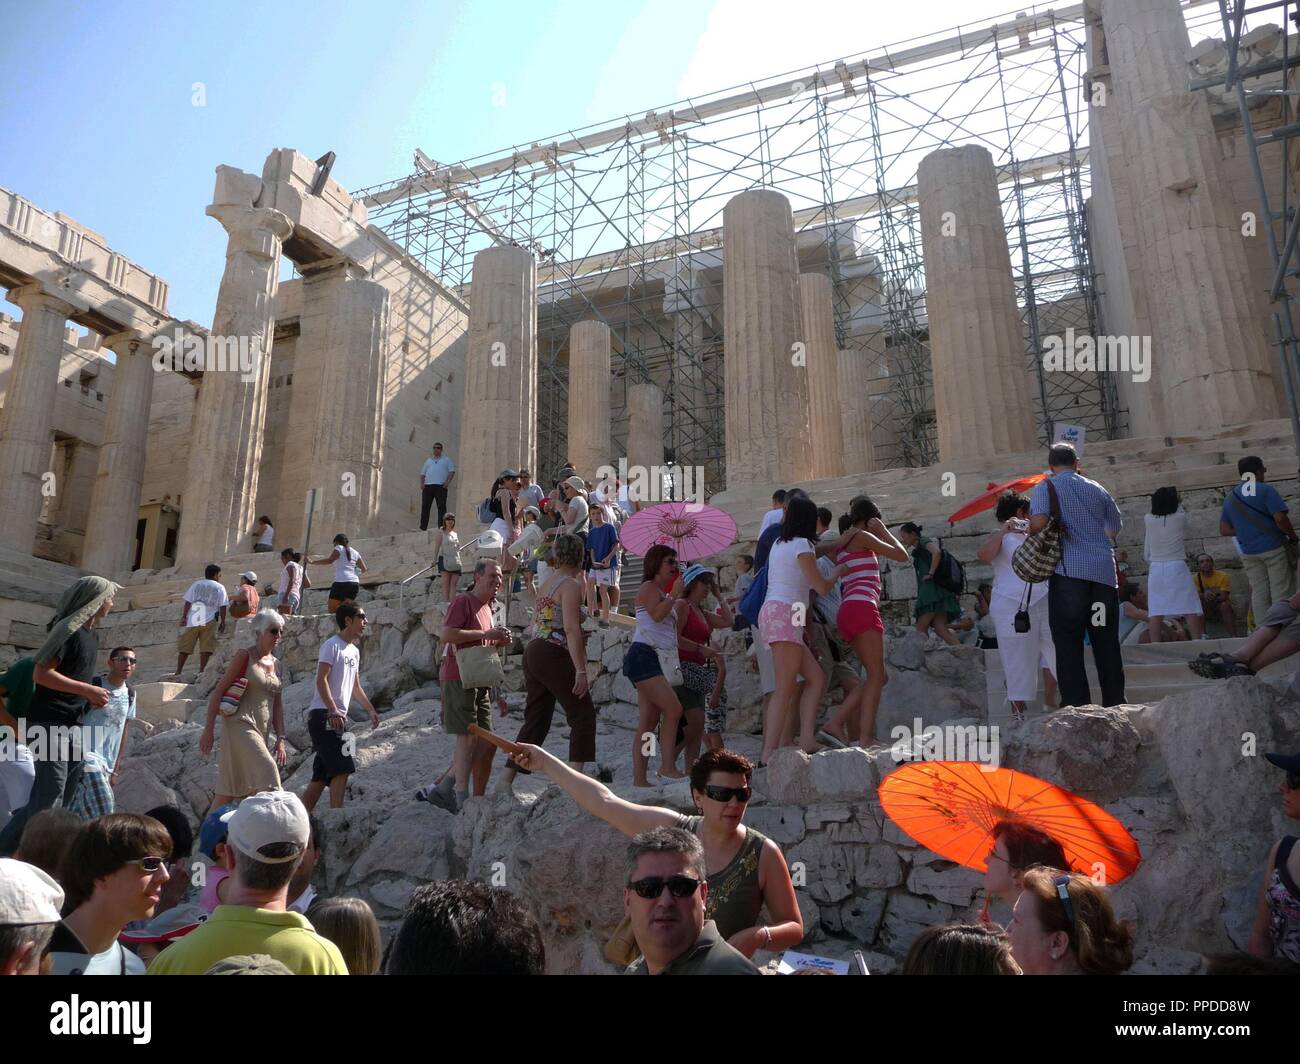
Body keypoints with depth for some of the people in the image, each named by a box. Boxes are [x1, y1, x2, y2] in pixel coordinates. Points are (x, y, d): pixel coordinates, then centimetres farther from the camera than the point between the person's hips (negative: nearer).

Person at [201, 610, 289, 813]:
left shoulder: (275, 663, 14)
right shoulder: (244, 655, -4)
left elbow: (277, 705, 14)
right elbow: (219, 690, -7)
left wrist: (280, 740, 7)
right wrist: (209, 729, -12)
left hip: (260, 731, 7)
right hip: (240, 725, -7)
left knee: (229, 791, 9)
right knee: (267, 771, -20)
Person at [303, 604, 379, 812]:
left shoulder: (354, 651, 20)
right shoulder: (332, 645, -8)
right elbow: (321, 680, -17)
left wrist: (371, 710, 21)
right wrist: (333, 710, -27)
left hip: (337, 718, 9)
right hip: (323, 715, -9)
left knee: (322, 775, 9)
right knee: (343, 768, -13)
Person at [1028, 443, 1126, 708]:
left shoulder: (1046, 487, 3)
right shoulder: (1097, 489, 18)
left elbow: (1039, 522, -14)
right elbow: (1114, 529, 20)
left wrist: (1030, 535, 5)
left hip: (1068, 571, -4)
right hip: (1104, 572, 4)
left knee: (1068, 643, -2)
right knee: (1107, 643, 11)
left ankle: (1077, 707, -7)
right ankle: (1115, 704, 15)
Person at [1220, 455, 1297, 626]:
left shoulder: (1230, 497, 9)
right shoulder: (1266, 490, -8)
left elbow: (1224, 530, 8)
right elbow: (1280, 519, -16)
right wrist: (1292, 536, -1)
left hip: (1249, 552, 5)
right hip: (1273, 547, -5)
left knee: (1258, 594, 7)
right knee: (1281, 593, 0)